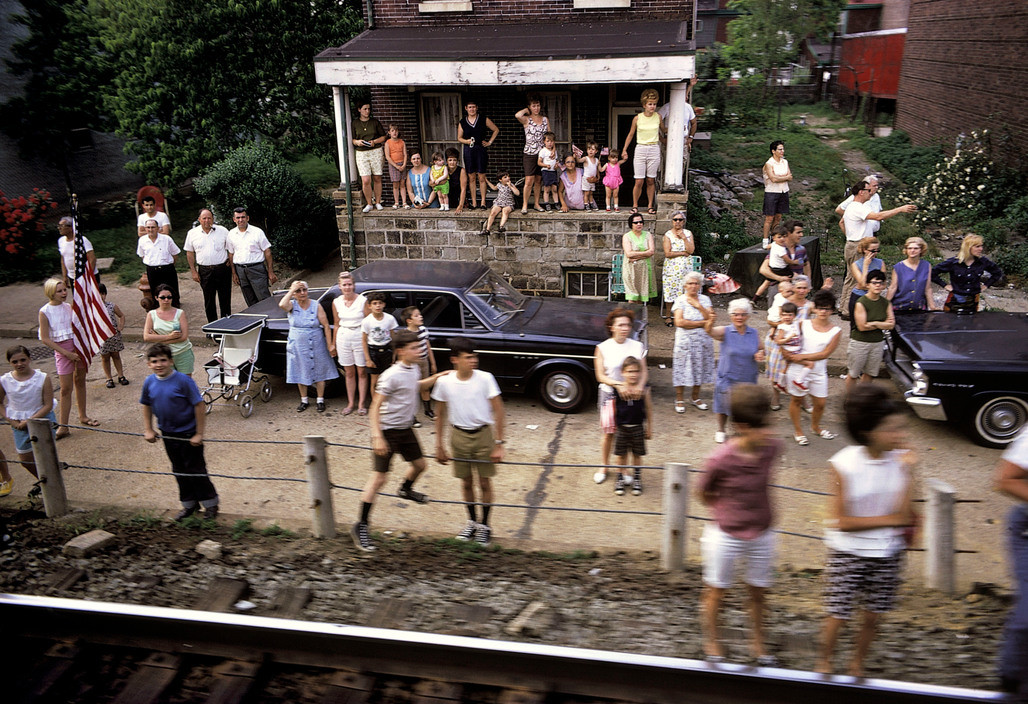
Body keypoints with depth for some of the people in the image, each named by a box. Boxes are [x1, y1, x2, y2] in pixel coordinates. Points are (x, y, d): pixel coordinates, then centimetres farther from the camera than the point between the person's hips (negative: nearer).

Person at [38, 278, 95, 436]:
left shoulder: (69, 307, 3)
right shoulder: (45, 312, -10)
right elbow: (45, 339, -11)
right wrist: (67, 353, -15)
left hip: (79, 345, 4)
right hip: (63, 349, -4)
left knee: (80, 382, 13)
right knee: (66, 388, -4)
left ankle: (83, 416, 28)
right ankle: (63, 426, 4)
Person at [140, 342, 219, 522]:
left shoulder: (183, 381, -21)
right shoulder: (149, 382, -4)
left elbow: (199, 406, -18)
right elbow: (147, 406, 12)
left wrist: (199, 434, -16)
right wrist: (148, 430, 8)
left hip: (188, 434, -6)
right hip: (168, 434, 6)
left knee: (195, 469, 3)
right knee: (179, 470, 17)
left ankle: (210, 503, 20)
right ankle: (189, 504, 32)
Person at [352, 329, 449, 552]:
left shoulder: (413, 369, 3)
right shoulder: (391, 376, -23)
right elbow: (375, 407, -21)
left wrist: (437, 377, 12)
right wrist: (377, 437, -28)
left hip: (405, 429, 8)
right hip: (388, 431, -8)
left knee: (420, 464, 20)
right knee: (379, 477, -7)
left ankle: (406, 489, 54)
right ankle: (361, 526, 2)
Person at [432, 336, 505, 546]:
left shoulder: (485, 379, -14)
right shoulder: (444, 382, -9)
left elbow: (498, 411, -9)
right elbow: (440, 414, 4)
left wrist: (498, 444, -11)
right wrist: (439, 445, 6)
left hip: (483, 435, -2)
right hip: (459, 436, 2)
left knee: (485, 483, 6)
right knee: (466, 482, 14)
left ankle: (484, 525, 25)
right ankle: (472, 521, 35)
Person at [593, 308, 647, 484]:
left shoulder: (637, 346, 2)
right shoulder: (603, 348, -4)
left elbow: (643, 372, -2)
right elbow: (600, 376, -9)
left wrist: (639, 386, -24)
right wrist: (619, 384, -26)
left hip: (631, 394, 1)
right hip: (609, 393, -1)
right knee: (608, 431, 5)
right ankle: (603, 466, 23)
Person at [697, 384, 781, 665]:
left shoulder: (772, 447, -16)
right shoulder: (720, 459, -27)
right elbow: (703, 494, -7)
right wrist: (728, 511, -3)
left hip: (761, 534, 3)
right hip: (725, 536, -3)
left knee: (758, 592, 20)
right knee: (716, 591, 16)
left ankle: (757, 642, 44)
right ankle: (711, 640, 40)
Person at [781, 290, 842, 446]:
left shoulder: (835, 331, -4)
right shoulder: (804, 324, -4)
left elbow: (825, 353, -12)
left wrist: (802, 356, -17)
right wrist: (786, 352, -9)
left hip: (819, 372, 1)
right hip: (798, 369, -1)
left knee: (820, 403, 12)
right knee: (797, 399, 9)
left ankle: (815, 426, 40)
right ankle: (797, 431, 26)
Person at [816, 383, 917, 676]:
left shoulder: (902, 459, -12)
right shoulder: (843, 464, -21)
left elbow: (904, 515, -17)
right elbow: (842, 521, -16)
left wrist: (908, 473, -27)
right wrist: (889, 519, -12)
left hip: (887, 553, 3)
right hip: (847, 553, -3)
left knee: (873, 616, 16)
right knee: (838, 616, 7)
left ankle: (857, 665, 42)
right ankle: (824, 662, 35)